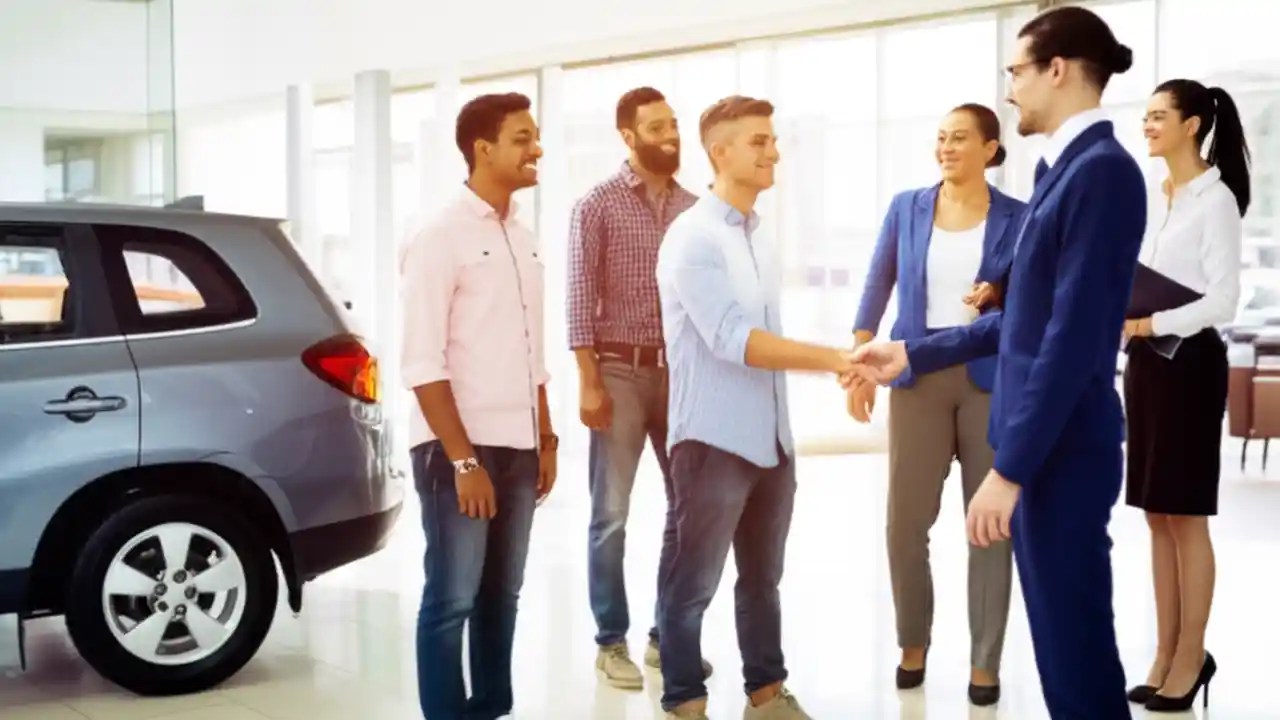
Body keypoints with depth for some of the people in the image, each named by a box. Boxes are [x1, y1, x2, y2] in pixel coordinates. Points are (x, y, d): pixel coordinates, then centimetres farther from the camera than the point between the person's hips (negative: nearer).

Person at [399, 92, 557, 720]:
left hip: (517, 448, 7)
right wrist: (462, 460, -17)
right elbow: (422, 364, -14)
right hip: (458, 450, -7)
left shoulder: (522, 240, 13)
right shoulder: (441, 238, -9)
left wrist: (545, 440, 14)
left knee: (501, 595, 12)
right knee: (452, 600, -1)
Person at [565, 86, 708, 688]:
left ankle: (668, 634, 20)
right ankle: (611, 642, 12)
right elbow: (581, 299, -7)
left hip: (682, 370, 4)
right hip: (621, 371, -4)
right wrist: (588, 382, -13)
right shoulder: (597, 206, -3)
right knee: (611, 513, 1)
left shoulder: (692, 208, 9)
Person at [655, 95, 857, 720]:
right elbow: (735, 340, -21)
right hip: (714, 440, -7)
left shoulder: (759, 234, 10)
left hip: (771, 438, 7)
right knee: (694, 583, 3)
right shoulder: (693, 237, -14)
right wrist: (835, 359, -23)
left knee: (763, 579, 16)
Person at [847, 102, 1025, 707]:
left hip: (992, 379, -1)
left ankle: (985, 662, 15)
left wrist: (1000, 296, -16)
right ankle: (913, 642, 25)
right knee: (906, 522, 3)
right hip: (919, 375, 1)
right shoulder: (907, 208, 5)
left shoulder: (1017, 218, 0)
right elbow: (878, 286, 10)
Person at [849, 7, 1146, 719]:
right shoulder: (1066, 170, 12)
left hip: (1062, 450, -9)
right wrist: (912, 353, 24)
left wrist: (1010, 468, -21)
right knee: (1061, 635, 16)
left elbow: (1073, 337, -22)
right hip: (1042, 444, 9)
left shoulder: (1102, 170, -17)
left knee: (1075, 642, 0)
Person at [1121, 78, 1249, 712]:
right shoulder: (1152, 200, 13)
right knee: (1157, 515, 9)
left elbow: (1223, 299, -16)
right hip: (1144, 362, 8)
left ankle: (1191, 657, 8)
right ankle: (1166, 652, 17)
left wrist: (1155, 323, -24)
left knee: (1186, 515, -2)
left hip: (1189, 360, -8)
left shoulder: (1216, 200, -9)